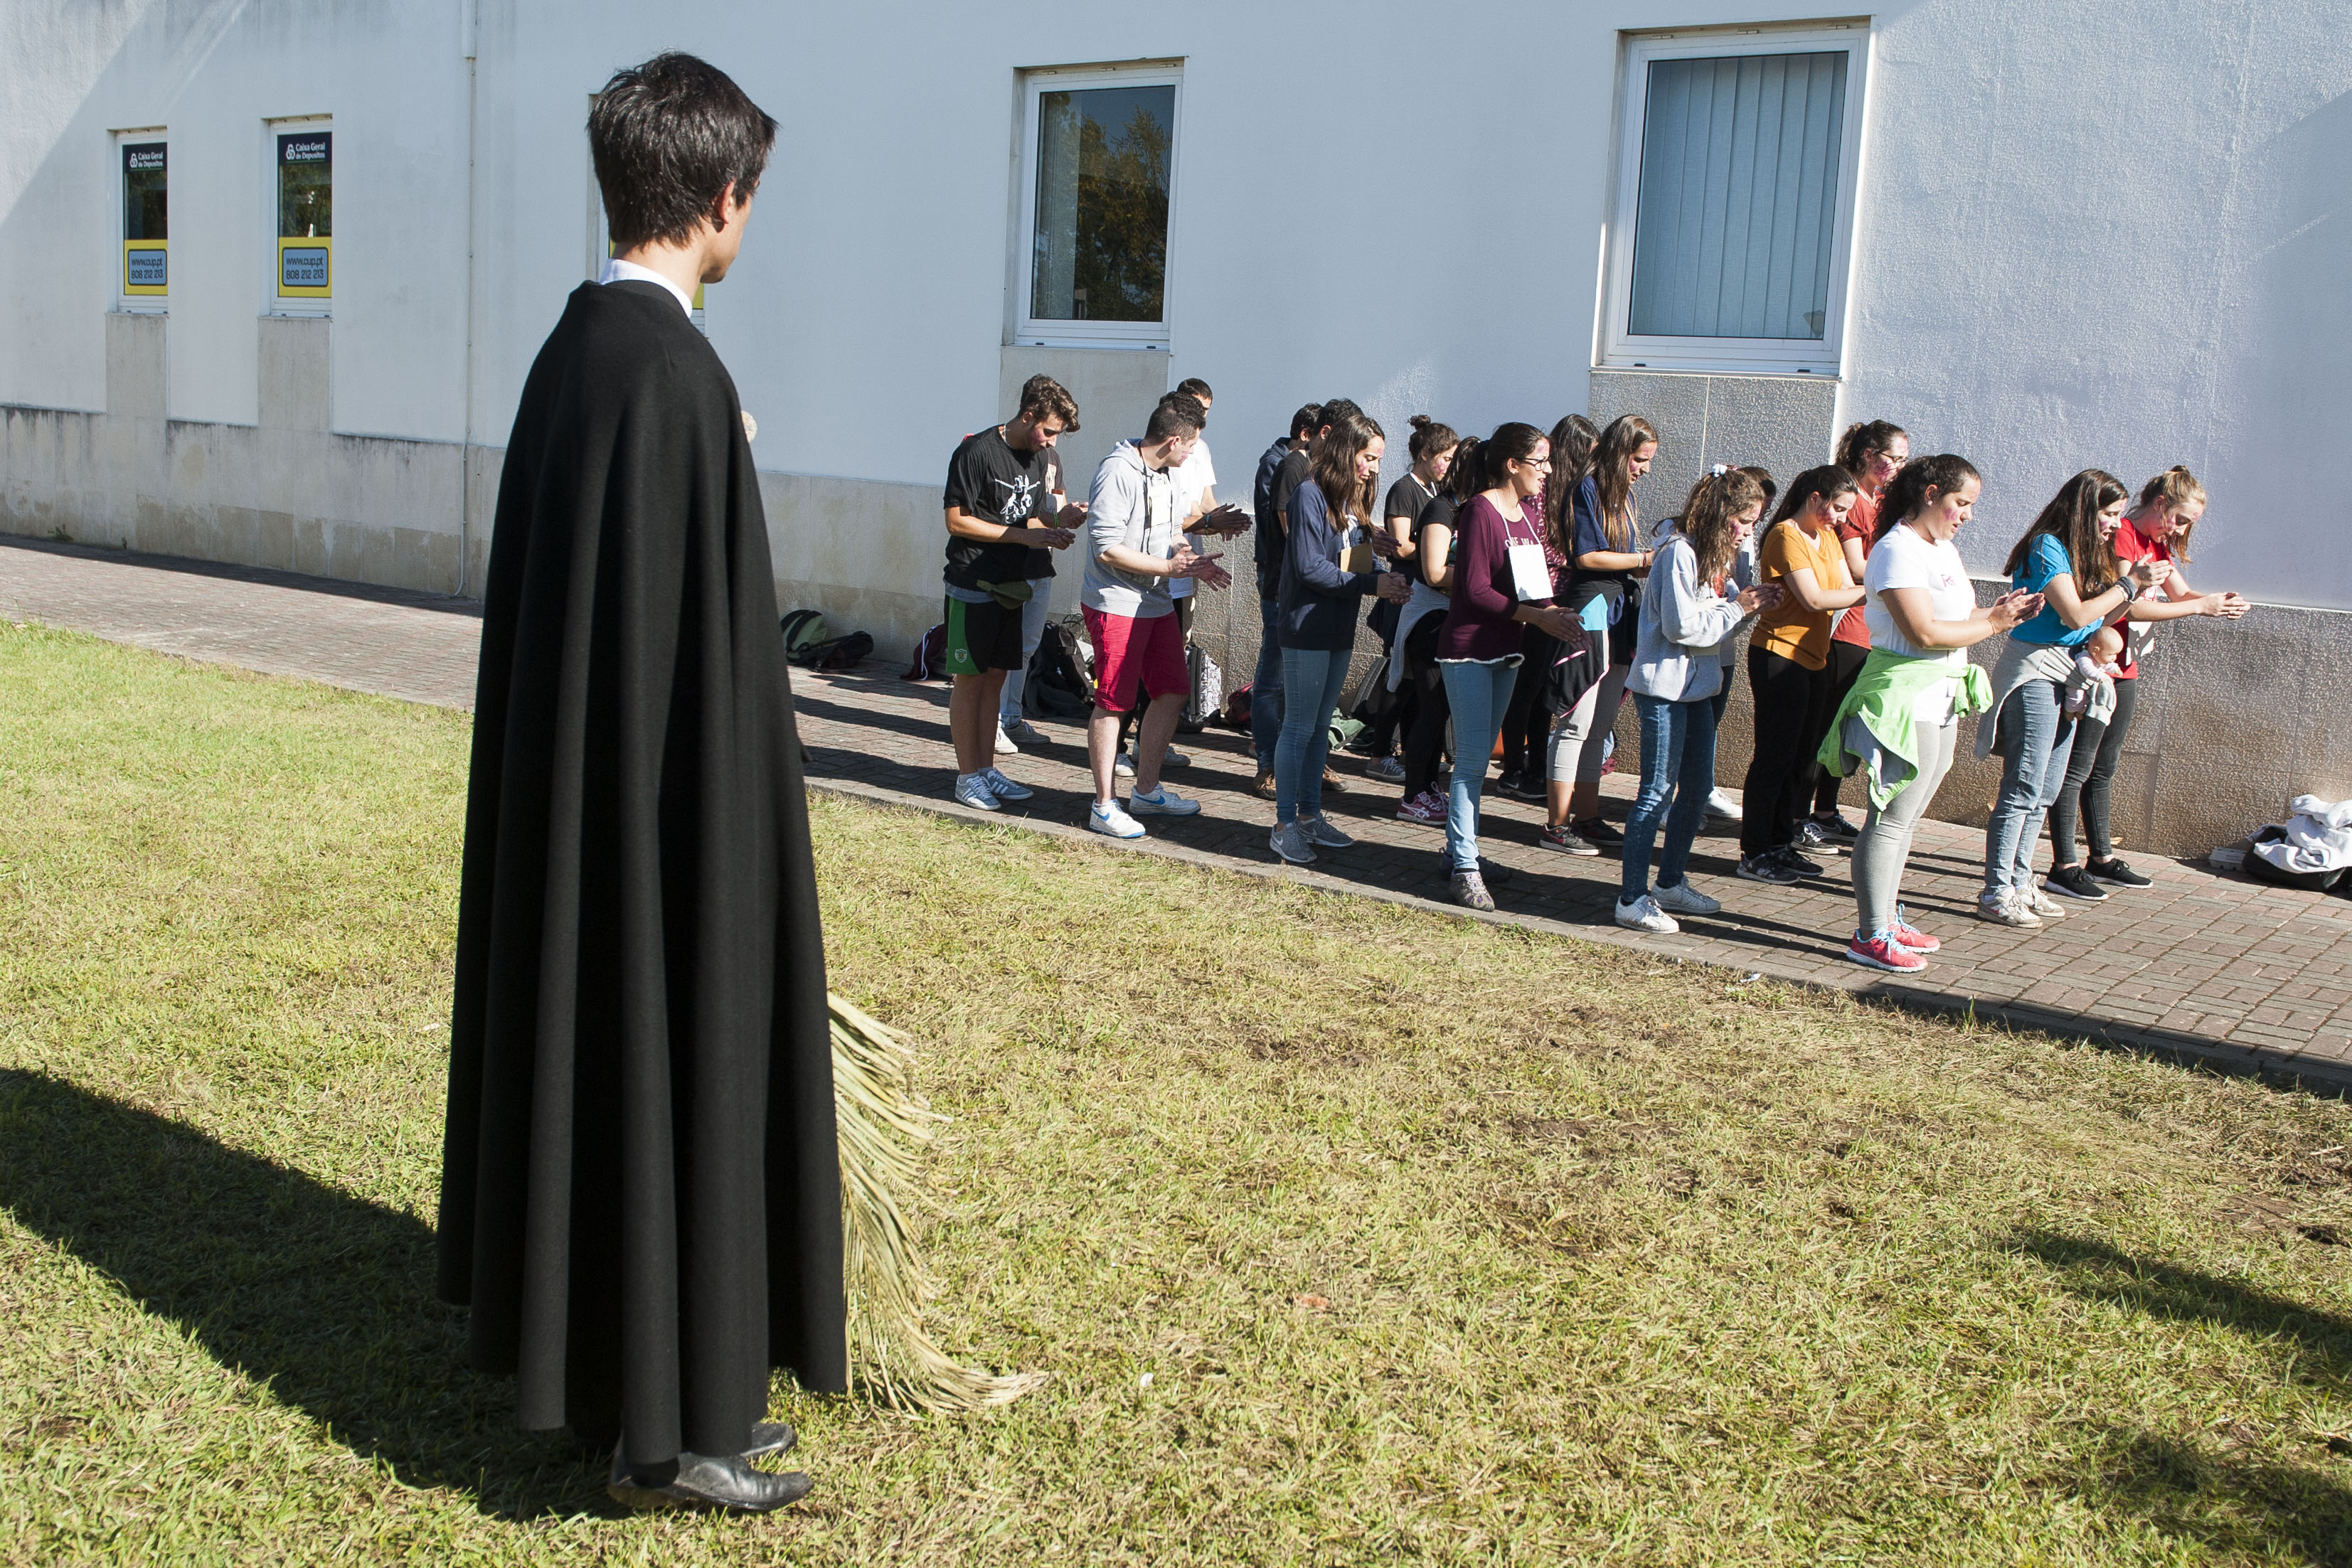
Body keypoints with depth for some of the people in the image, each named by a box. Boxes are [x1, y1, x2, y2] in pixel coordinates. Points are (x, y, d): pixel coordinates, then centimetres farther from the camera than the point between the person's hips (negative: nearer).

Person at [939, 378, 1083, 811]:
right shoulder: (977, 452, -14)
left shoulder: (1037, 457, 10)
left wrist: (1053, 526, -6)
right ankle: (967, 778, 5)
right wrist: (1025, 536, -17)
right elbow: (957, 520, -15)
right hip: (973, 585, -7)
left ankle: (987, 771, 17)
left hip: (1011, 587, 7)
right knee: (970, 680, -1)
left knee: (996, 677, 10)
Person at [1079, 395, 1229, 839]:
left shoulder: (1166, 473, 12)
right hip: (1115, 603, -9)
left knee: (1172, 690, 11)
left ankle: (1147, 791, 25)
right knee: (1113, 702, -3)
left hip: (1157, 602, 9)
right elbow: (1107, 549, -22)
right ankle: (1104, 807, 5)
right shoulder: (1118, 473, -17)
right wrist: (1169, 567, -18)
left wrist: (1194, 562, 4)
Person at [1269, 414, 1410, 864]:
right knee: (1300, 728, -3)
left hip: (1339, 632, 8)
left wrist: (1379, 563, -7)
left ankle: (1310, 816, 21)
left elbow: (1352, 562, 14)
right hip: (1307, 629, -8)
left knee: (1320, 727, 13)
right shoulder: (1311, 495, -13)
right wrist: (1372, 583, -19)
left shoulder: (1353, 500, 12)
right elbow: (1310, 569, -19)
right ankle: (1285, 825, 4)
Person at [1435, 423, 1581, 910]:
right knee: (1472, 759, -8)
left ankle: (1458, 851, 22)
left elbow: (1536, 581, 13)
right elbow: (1475, 590, -19)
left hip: (1506, 651, 8)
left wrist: (1555, 613, -7)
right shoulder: (1480, 511, -15)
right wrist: (1536, 616, -20)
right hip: (1468, 649, -8)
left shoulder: (1531, 513, 9)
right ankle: (1465, 869, -6)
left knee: (1479, 757, 13)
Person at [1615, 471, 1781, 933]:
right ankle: (1632, 899, -2)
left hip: (1699, 686, 10)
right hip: (1665, 688, -10)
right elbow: (1683, 627, -21)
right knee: (1658, 792, -7)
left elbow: (1714, 620, 14)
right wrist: (1739, 607, -13)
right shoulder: (1680, 553, -17)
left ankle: (1671, 883, 27)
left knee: (1698, 787, 14)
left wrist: (1752, 602, -1)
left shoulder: (1714, 554, 13)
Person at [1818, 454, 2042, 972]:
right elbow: (1925, 633, -22)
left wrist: (1998, 613, -3)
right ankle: (1870, 937, -1)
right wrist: (1993, 625, -12)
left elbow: (1961, 617, 17)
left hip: (1942, 702, 10)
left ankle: (1888, 917, 23)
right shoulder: (1898, 551, -14)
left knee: (1906, 817, 15)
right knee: (1892, 818, -6)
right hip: (1905, 700, -10)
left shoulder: (1944, 549, 16)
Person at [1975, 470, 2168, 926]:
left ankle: (2019, 884, 17)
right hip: (2034, 672, -9)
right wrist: (2130, 583, -11)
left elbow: (2100, 620, 14)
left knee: (2044, 793, 11)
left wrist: (2136, 588, 1)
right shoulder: (2047, 547, -12)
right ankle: (1995, 895, -6)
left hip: (2066, 676, 10)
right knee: (2022, 791, -9)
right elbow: (2076, 615, -18)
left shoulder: (2087, 552, 15)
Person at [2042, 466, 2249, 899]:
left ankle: (2101, 859, 22)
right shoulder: (2120, 537, -16)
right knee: (2077, 767, -7)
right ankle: (2063, 867, -6)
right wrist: (2201, 606, -19)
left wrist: (2221, 602, -7)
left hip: (2124, 673, 10)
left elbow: (2180, 593, 14)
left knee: (2103, 769, 15)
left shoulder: (2158, 545, 15)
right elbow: (2128, 607, -23)